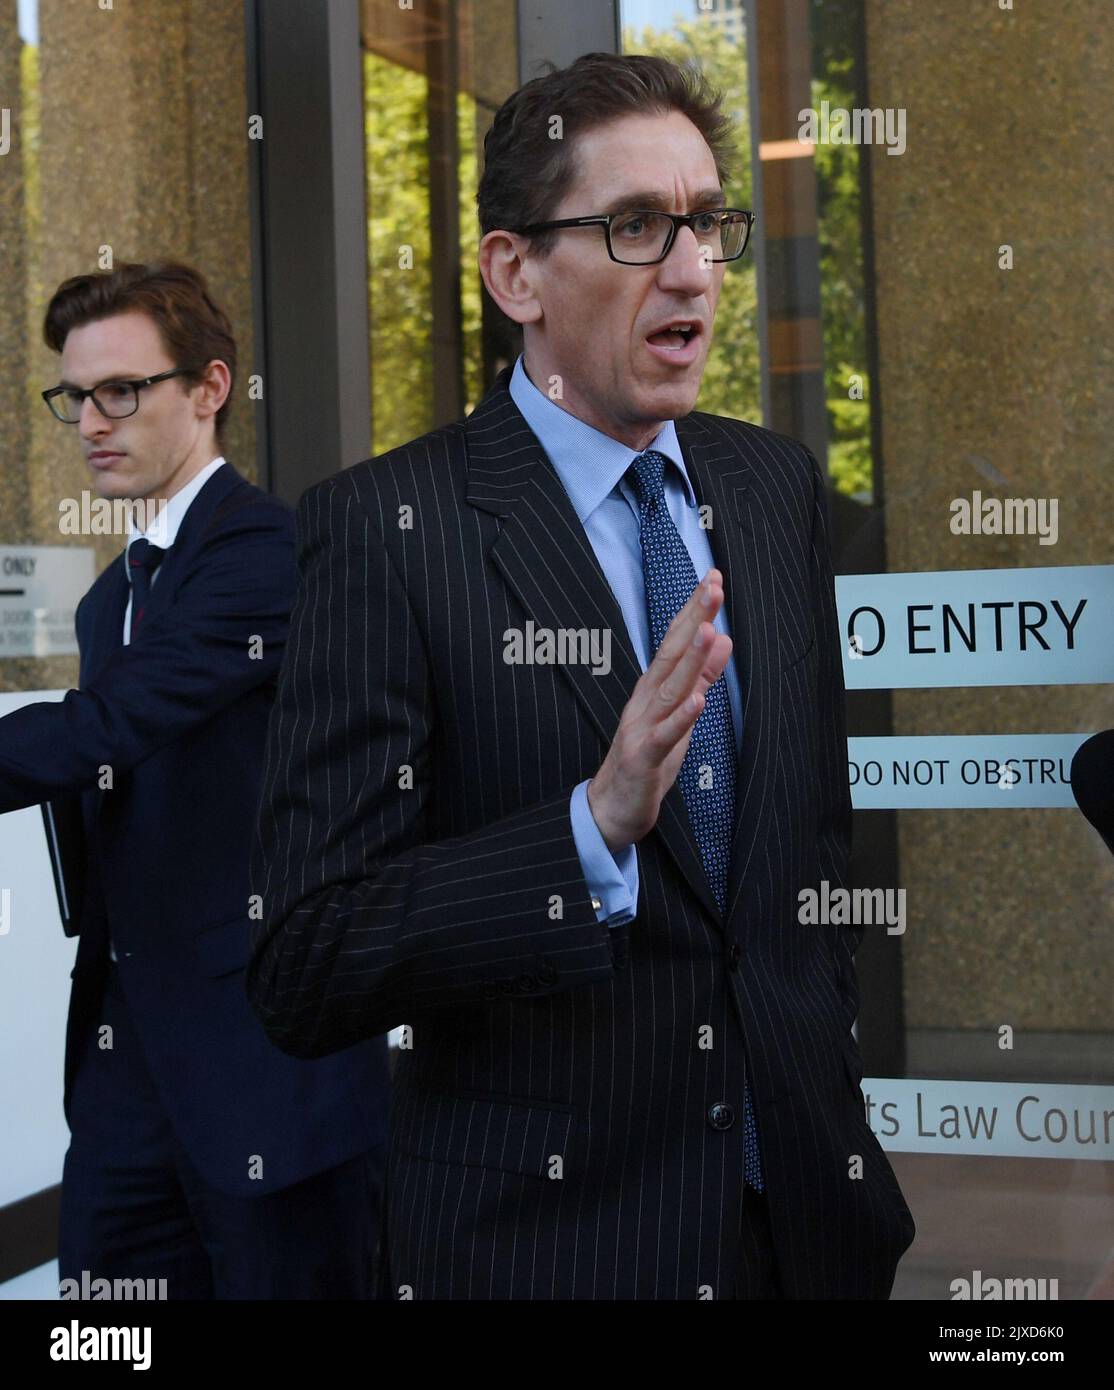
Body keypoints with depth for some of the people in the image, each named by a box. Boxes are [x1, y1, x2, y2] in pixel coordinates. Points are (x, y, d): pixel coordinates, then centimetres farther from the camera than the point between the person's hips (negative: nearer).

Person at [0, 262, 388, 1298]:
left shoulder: (267, 550, -14)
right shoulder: (113, 598, 17)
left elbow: (104, 730, -25)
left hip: (268, 1057, -8)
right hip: (128, 1055, 8)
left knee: (287, 1281, 2)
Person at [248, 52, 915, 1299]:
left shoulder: (775, 486, 3)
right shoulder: (383, 528, -15)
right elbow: (299, 972, -19)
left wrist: (826, 1080, 13)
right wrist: (594, 826, -30)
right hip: (538, 1231, -5)